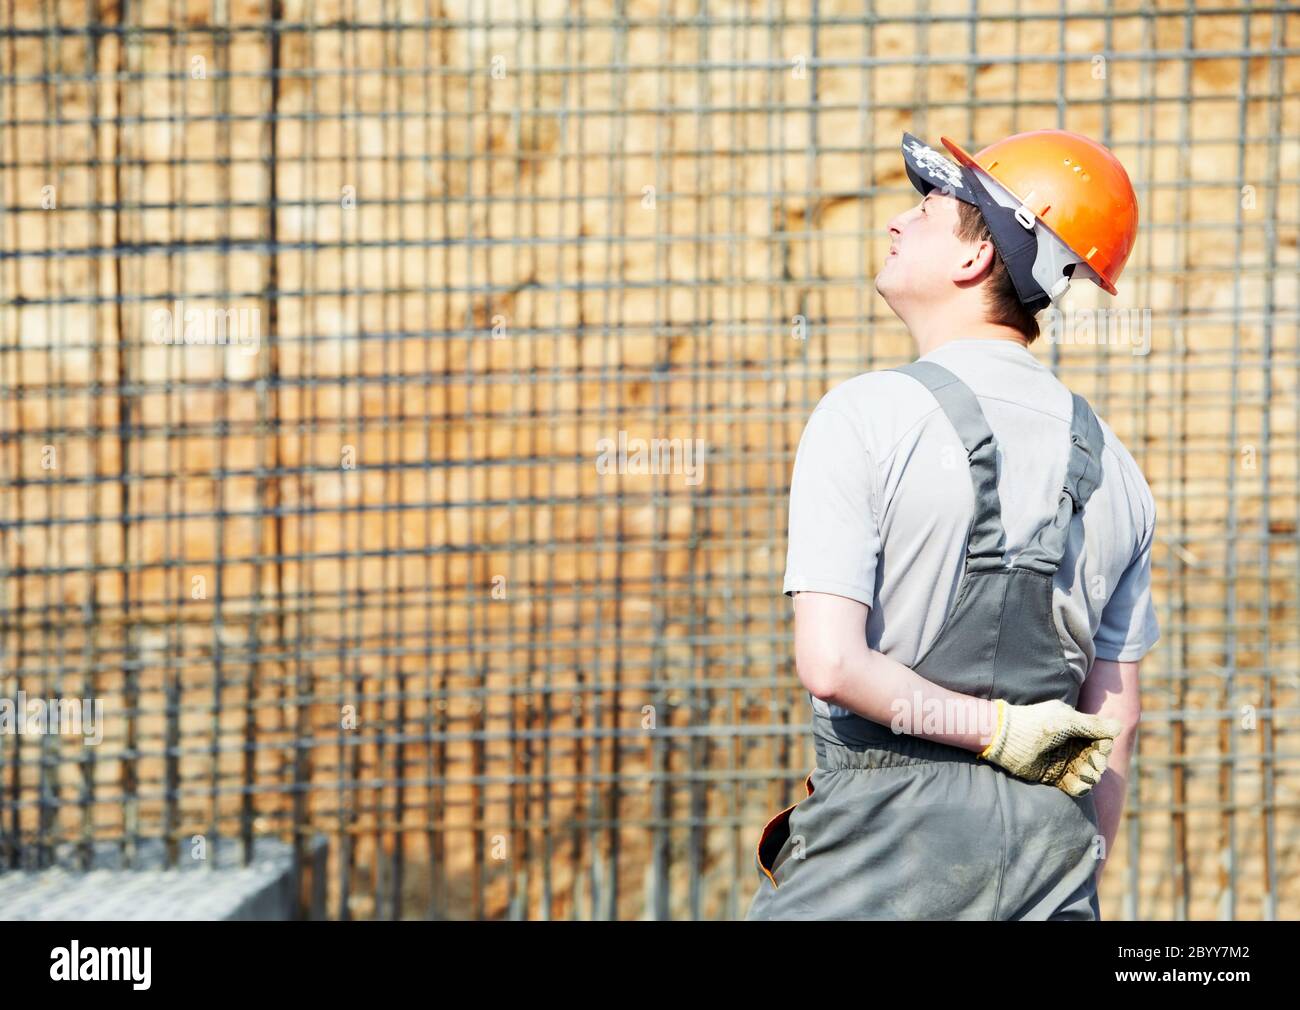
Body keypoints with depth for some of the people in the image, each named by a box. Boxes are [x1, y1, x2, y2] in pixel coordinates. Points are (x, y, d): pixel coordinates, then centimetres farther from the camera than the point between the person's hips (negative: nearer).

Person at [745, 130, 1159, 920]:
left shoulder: (869, 415, -8)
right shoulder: (1110, 463, 9)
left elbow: (832, 664, -18)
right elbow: (1116, 718, 12)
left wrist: (997, 729, -7)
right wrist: (1079, 889, 19)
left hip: (888, 829, -5)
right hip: (1047, 840, 5)